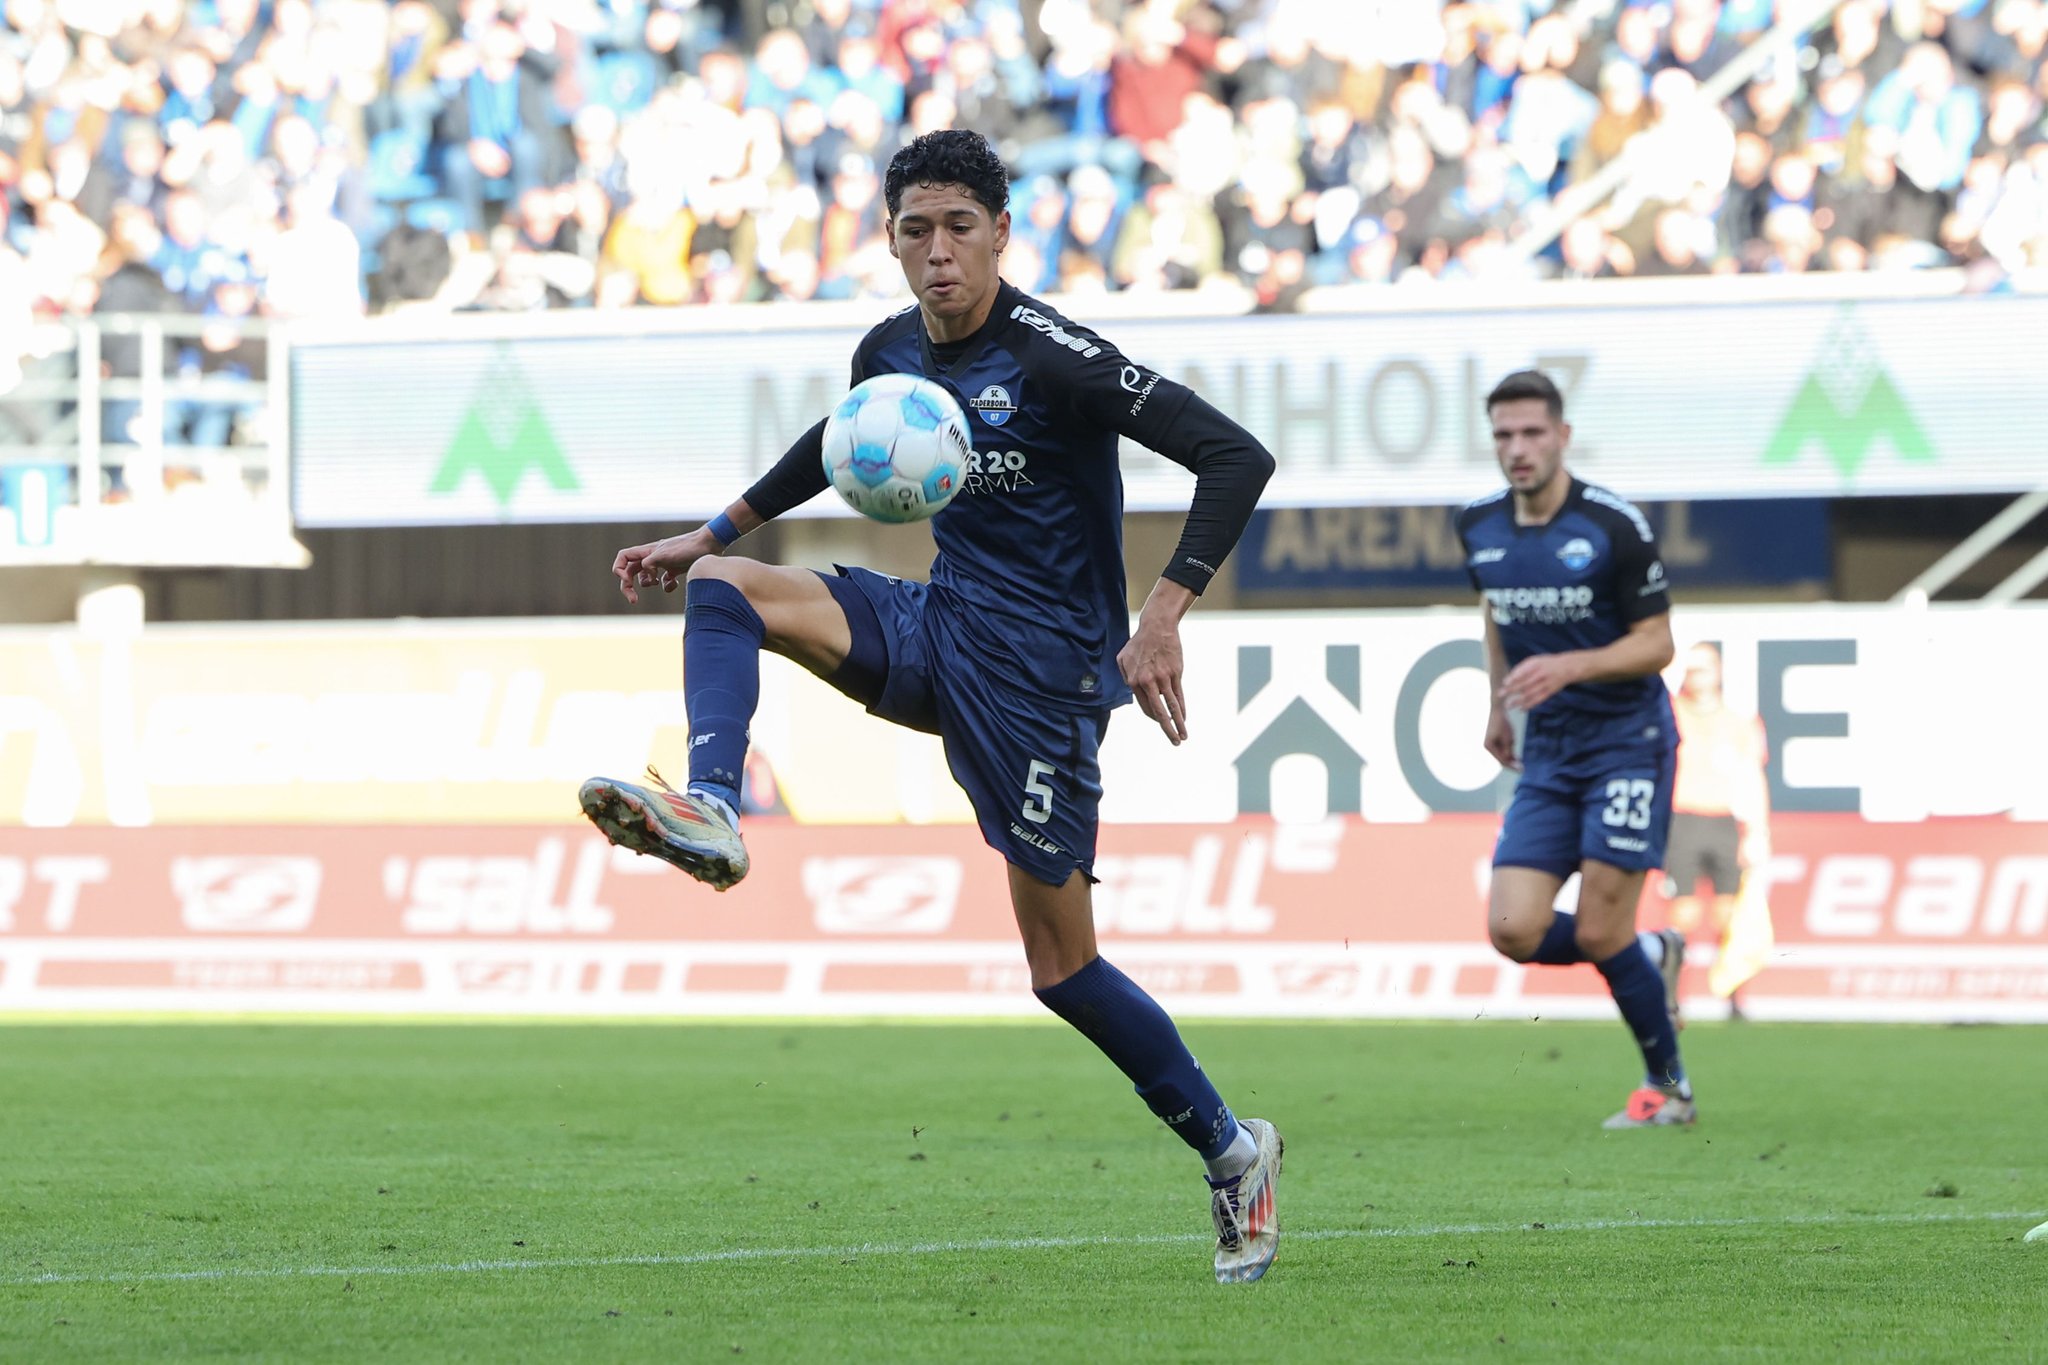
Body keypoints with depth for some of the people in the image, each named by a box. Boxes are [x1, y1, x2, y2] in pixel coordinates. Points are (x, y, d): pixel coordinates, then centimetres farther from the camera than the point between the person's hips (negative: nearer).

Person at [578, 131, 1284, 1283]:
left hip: (1042, 667, -7)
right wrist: (712, 532, 29)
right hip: (937, 625, 7)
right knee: (721, 587, -11)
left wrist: (1164, 618, -28)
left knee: (1061, 961, -4)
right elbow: (839, 445, 30)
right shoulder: (893, 352, 5)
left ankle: (1229, 1149, 12)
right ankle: (710, 816, -29)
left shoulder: (1049, 355, -18)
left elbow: (1236, 457, -21)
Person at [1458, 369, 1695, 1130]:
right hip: (1546, 754, 5)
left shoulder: (1613, 525, -15)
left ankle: (1667, 1087, 12)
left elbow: (1656, 643, -11)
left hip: (1626, 744, -5)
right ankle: (1651, 956, 21)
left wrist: (1570, 668, -25)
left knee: (1600, 932, -10)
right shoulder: (1481, 528, 2)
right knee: (1514, 932, -9)